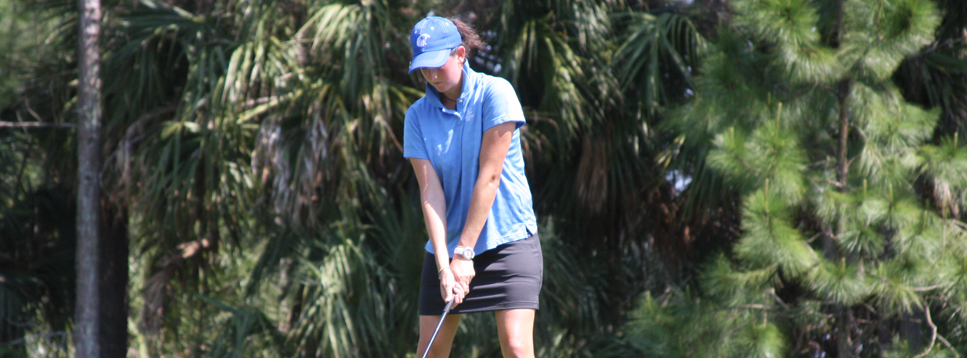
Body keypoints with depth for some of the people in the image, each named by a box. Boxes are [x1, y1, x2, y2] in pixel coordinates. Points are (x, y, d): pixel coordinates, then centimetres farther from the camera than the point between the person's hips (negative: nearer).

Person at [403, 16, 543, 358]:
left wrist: (465, 252, -14)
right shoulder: (418, 116, 1)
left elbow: (490, 176, -13)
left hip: (509, 239, -4)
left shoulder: (494, 93, -10)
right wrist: (444, 264, -18)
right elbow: (430, 191, -7)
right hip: (446, 246, 4)